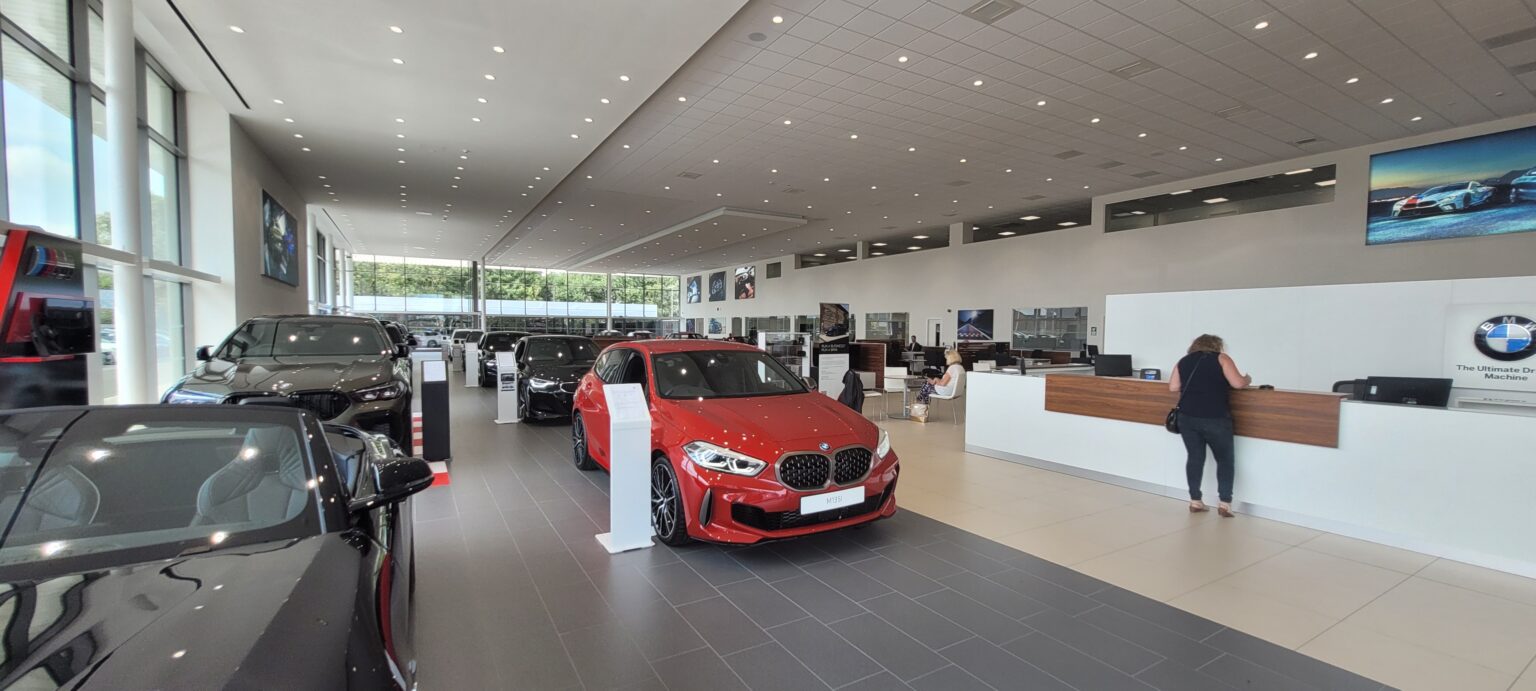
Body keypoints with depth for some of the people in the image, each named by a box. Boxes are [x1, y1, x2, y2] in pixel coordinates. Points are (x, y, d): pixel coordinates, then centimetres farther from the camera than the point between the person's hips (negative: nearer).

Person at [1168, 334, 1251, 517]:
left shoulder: (1183, 361, 12)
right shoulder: (1221, 358, 2)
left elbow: (1173, 387, 8)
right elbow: (1238, 383, -6)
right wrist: (1248, 379, 15)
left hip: (1188, 417, 3)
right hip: (1215, 418, -3)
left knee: (1195, 457, 11)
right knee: (1225, 459, 10)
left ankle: (1195, 501, 11)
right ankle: (1225, 502, 5)